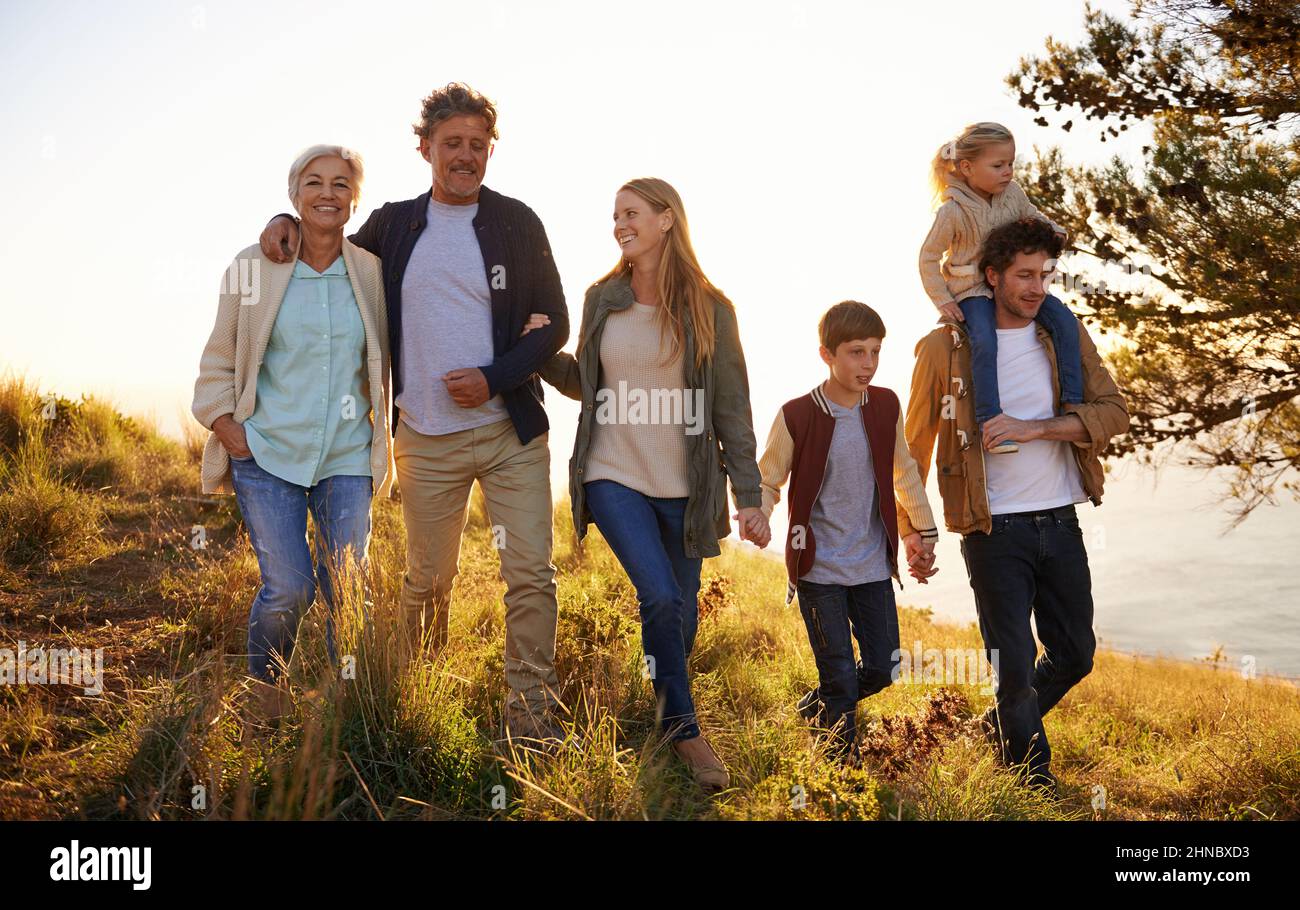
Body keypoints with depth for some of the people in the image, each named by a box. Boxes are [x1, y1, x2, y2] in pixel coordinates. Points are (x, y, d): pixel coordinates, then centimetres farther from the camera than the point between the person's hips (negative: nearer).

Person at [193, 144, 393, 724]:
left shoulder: (370, 272, 2)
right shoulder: (253, 267, -1)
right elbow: (220, 357, 7)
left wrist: (379, 429, 9)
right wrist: (224, 424, -4)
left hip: (347, 457, 2)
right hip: (267, 452, -2)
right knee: (287, 589, -9)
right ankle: (267, 702, 18)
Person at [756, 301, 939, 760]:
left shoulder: (885, 406, -2)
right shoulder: (796, 416, -14)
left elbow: (903, 473, 14)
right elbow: (767, 482, -4)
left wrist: (921, 533, 18)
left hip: (873, 565, 4)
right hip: (818, 568, -4)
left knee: (883, 667, 9)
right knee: (840, 675, 0)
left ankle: (814, 709, 36)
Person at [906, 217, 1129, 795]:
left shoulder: (1067, 336, 5)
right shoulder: (944, 348, -5)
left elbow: (1114, 413, -5)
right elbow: (915, 448, 2)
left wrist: (1034, 428, -19)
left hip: (1060, 524, 4)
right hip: (994, 531, -4)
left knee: (1075, 654, 13)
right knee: (1015, 666, 1)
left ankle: (999, 727, 39)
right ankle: (1033, 781, 25)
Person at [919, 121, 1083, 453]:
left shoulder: (1012, 193, 0)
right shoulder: (953, 211, -16)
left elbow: (1030, 215, 20)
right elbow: (928, 257, -7)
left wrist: (1051, 231, -2)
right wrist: (942, 300, -11)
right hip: (973, 289, -6)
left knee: (1064, 320, -13)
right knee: (985, 342, -33)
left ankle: (1073, 402, -7)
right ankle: (990, 422, -29)